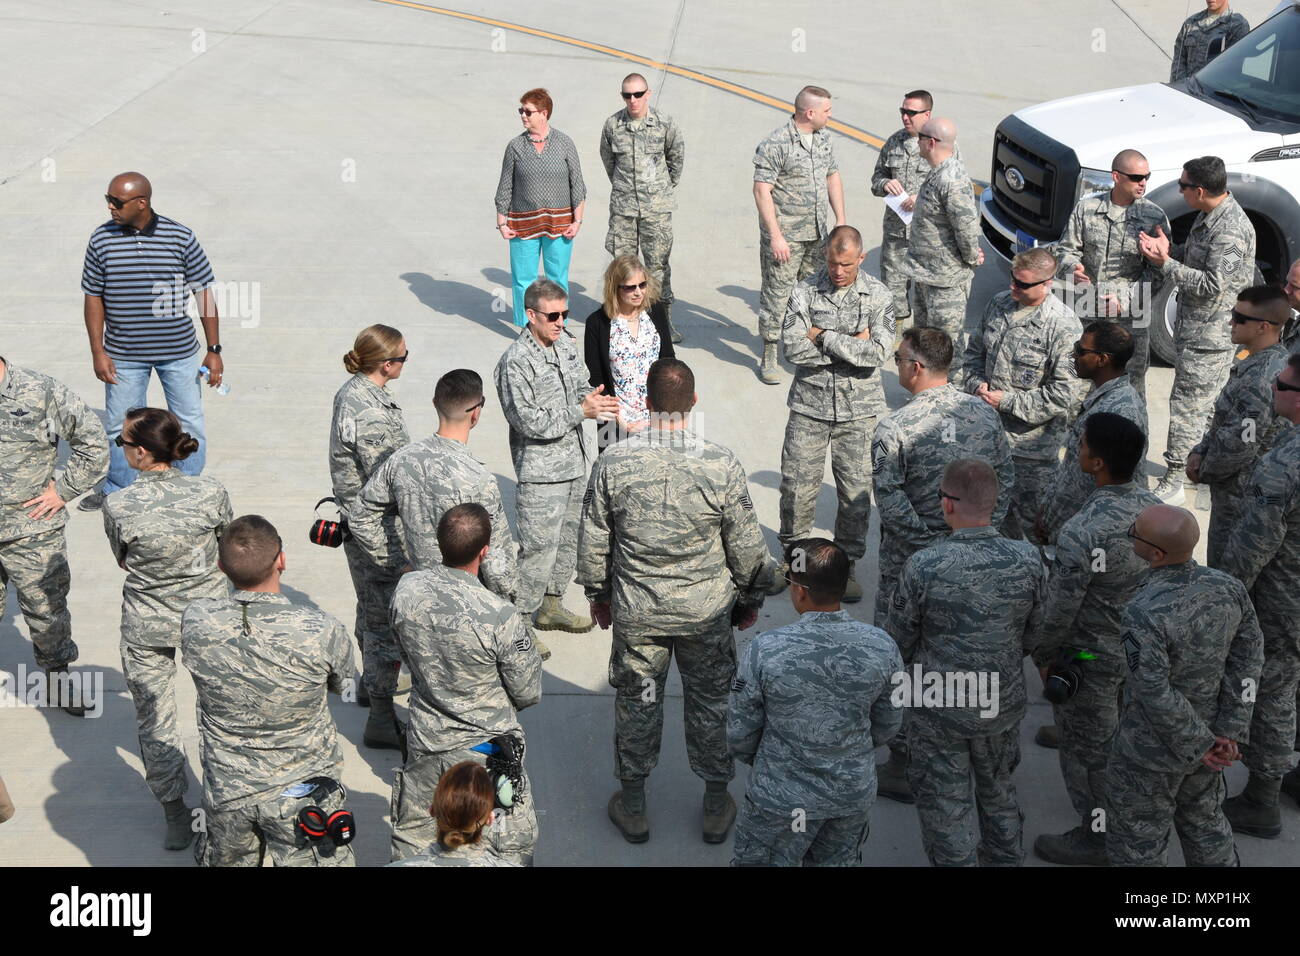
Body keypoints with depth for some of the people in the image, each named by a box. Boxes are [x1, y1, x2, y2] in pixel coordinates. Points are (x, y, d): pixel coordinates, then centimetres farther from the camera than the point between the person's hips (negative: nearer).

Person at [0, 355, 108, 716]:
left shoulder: (41, 392, -11)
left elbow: (93, 441, -3)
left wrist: (63, 491, -5)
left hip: (31, 531, -2)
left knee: (46, 608, 10)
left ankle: (57, 675, 31)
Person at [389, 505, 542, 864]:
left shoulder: (407, 589, -16)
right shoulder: (500, 616, -30)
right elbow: (528, 693, -15)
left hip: (424, 746, 4)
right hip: (486, 753, -4)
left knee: (411, 843, 24)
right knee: (511, 848, 17)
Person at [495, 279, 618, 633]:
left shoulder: (566, 342, 4)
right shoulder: (516, 362, -21)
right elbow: (529, 421, -23)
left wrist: (595, 401, -6)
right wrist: (580, 411, -24)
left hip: (574, 462, 9)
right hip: (541, 471, -8)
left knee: (568, 538, 20)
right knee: (539, 547, -4)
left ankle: (551, 607, 36)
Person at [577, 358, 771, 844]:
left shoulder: (612, 463, -15)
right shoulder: (722, 465, -17)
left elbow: (593, 542, -3)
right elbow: (747, 545, -7)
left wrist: (598, 594, 14)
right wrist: (750, 599, 10)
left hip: (636, 611, 1)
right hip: (708, 613, 0)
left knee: (636, 703, 18)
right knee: (709, 703, 18)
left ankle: (633, 808, 34)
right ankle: (716, 807, 33)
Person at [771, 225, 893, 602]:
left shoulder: (877, 295, -4)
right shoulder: (805, 291, -4)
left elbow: (878, 353, -16)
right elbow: (794, 348, -16)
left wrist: (824, 337, -15)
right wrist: (852, 345, -15)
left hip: (858, 409, 0)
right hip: (810, 405, 0)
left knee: (855, 490, 6)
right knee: (797, 485, 5)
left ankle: (847, 565, 22)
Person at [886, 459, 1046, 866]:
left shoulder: (924, 566, -25)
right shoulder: (1028, 560, -15)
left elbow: (898, 643, -12)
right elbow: (1031, 637, -1)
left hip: (938, 712, -4)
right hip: (1003, 706, 4)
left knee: (946, 807, 14)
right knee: (999, 792, 28)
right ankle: (1005, 858, 45)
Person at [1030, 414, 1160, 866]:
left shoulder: (1080, 532, -33)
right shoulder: (1155, 508, -11)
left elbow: (1061, 606, -23)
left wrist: (1043, 655, -6)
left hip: (1092, 659, -7)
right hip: (1142, 646, 7)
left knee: (1087, 749, 13)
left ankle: (1094, 837, 30)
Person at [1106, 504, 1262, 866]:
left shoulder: (1144, 613, -33)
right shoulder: (1228, 588, -13)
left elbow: (1155, 694, -29)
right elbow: (1247, 660, -7)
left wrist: (1199, 745, -15)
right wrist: (1230, 733, -6)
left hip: (1153, 749, -6)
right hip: (1208, 726, 6)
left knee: (1135, 842, 14)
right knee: (1203, 822, 27)